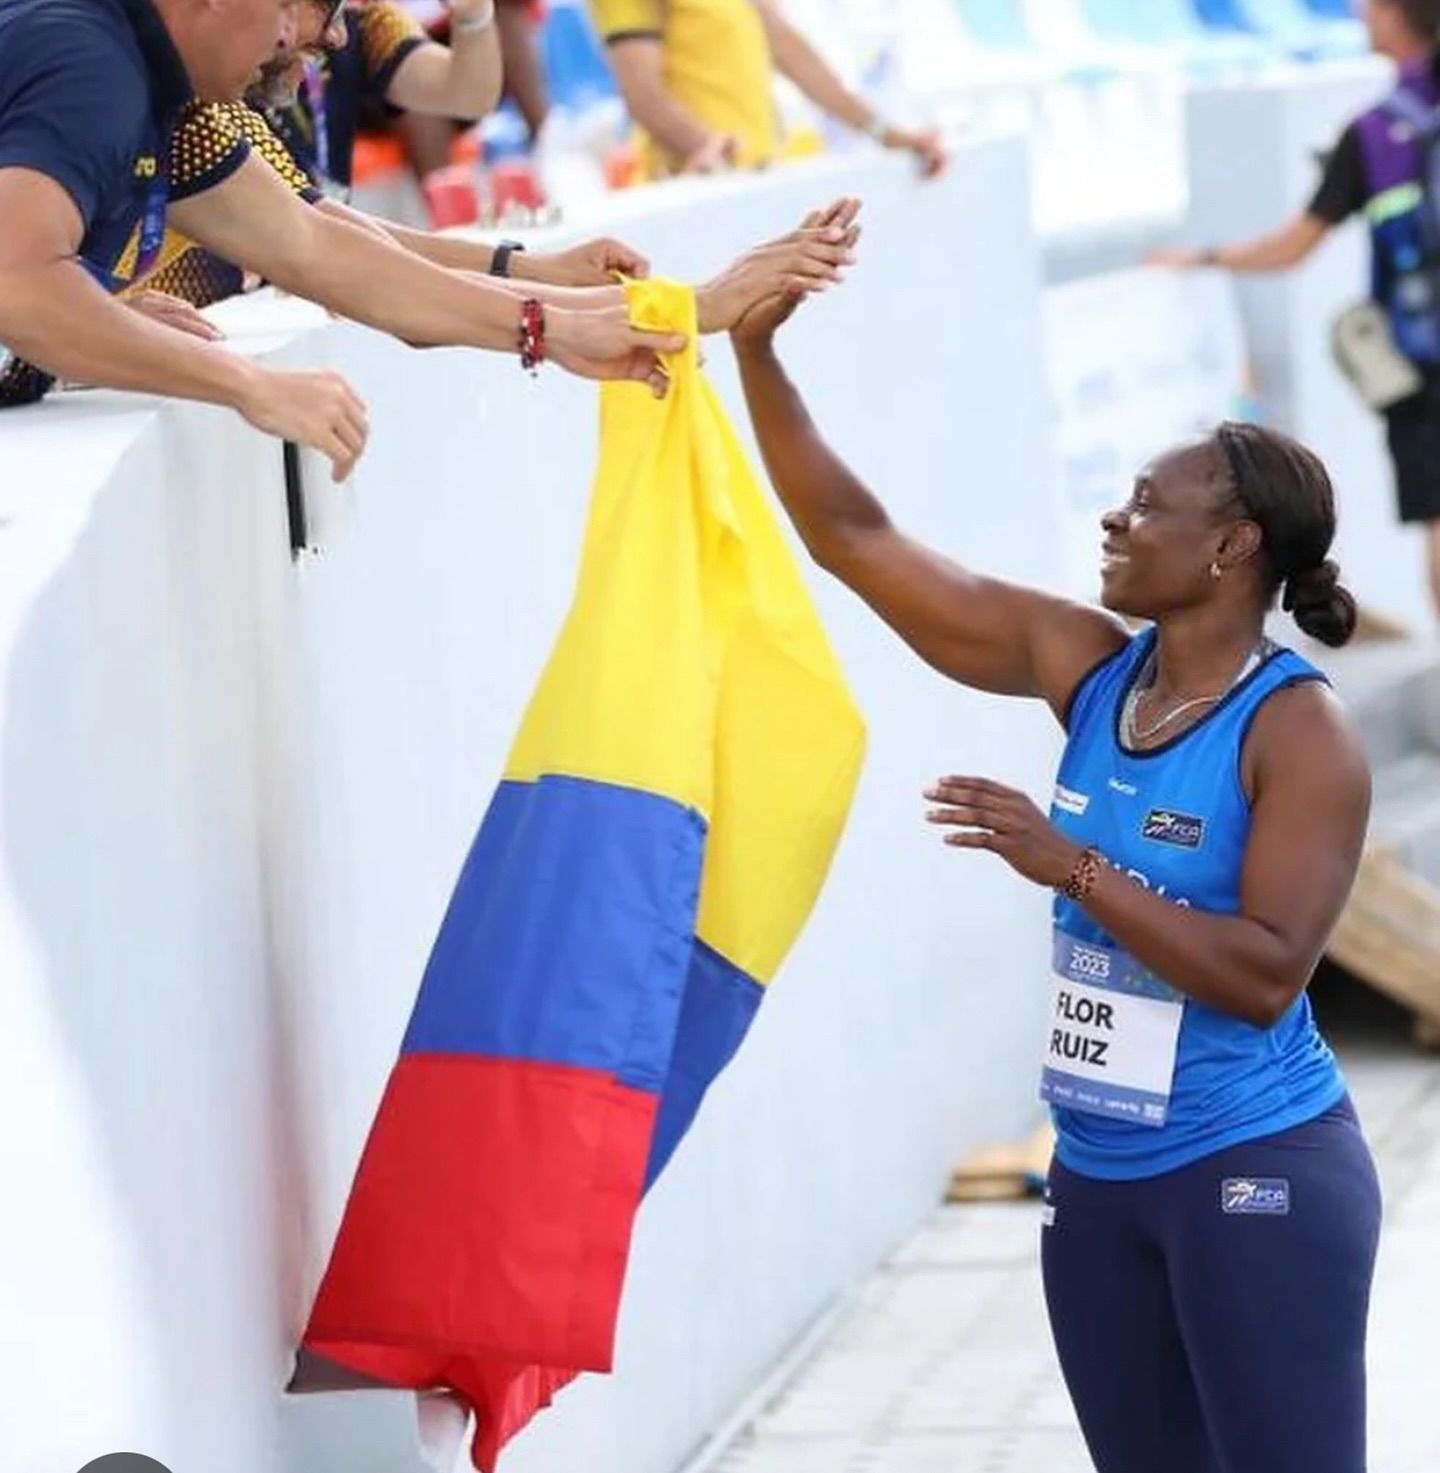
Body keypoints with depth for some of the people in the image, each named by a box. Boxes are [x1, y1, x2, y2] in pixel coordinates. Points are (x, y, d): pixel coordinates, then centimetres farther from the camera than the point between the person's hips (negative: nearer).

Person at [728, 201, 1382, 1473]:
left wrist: (1069, 866, -26)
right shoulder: (1086, 669, 4)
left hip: (1255, 1177, -7)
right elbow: (856, 539, 5)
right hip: (1101, 1178, 7)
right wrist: (756, 353, -2)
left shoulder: (1299, 731, -14)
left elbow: (1266, 974, -23)